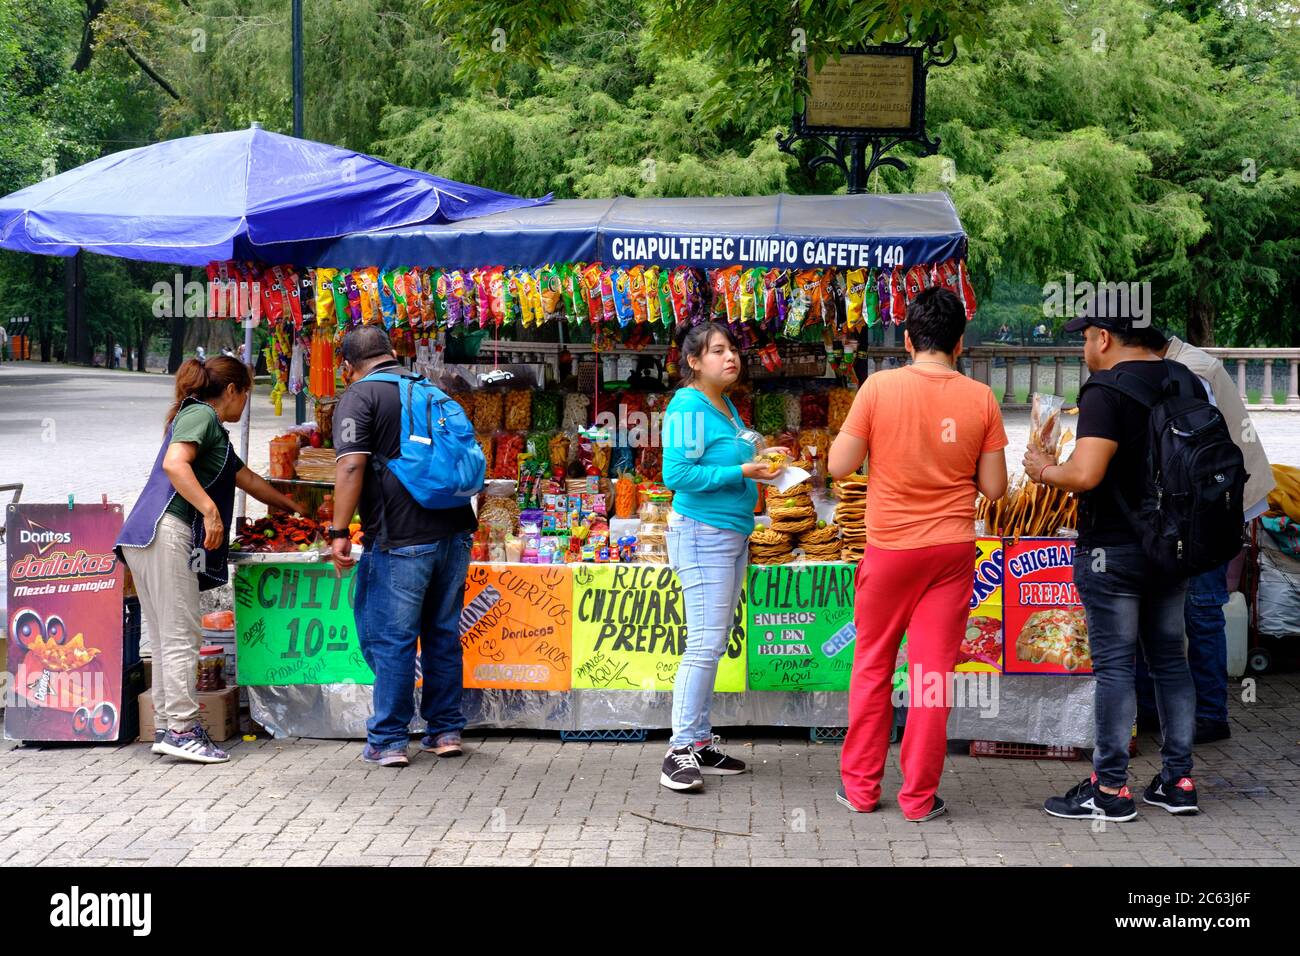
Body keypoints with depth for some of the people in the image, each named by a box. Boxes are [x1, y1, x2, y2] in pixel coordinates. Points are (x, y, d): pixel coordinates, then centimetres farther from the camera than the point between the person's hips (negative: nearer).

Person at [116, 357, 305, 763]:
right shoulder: (200, 414, -2)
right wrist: (210, 509, -24)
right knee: (180, 635, -9)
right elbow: (174, 463, -20)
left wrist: (292, 507, 49)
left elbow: (246, 478, 39)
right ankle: (182, 729, -9)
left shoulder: (212, 427, 28)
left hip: (146, 539, 10)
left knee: (168, 638, 10)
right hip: (166, 531, -10)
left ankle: (167, 728, 13)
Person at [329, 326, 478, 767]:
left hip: (401, 540, -6)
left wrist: (339, 531, -14)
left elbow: (352, 465, -15)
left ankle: (388, 742, 5)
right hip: (455, 532, 6)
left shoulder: (359, 397, -3)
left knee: (391, 640, 1)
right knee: (443, 634, 15)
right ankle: (447, 731, 20)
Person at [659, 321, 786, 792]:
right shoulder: (688, 405, -13)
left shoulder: (727, 407, 14)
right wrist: (742, 472, -19)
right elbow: (677, 474, -20)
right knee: (704, 643, -10)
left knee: (714, 643, 11)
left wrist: (760, 458, 7)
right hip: (702, 534, -9)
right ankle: (680, 749, -6)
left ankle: (700, 742, 17)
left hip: (733, 534, 9)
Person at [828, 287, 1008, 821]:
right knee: (934, 671, 5)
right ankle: (919, 796, 10)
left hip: (889, 547, -1)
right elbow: (994, 486, -1)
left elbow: (839, 466, -7)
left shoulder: (880, 387, -9)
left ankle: (861, 786, 19)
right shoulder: (980, 398, -4)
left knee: (873, 667, 13)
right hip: (951, 550, 1)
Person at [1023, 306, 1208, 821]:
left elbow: (1085, 473, -26)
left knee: (1113, 663, -3)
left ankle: (1110, 789, 2)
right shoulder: (1188, 383, 8)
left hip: (1113, 547, -7)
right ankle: (1178, 779, 18)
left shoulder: (1106, 391, -16)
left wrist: (1044, 470, -7)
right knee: (1170, 658, 14)